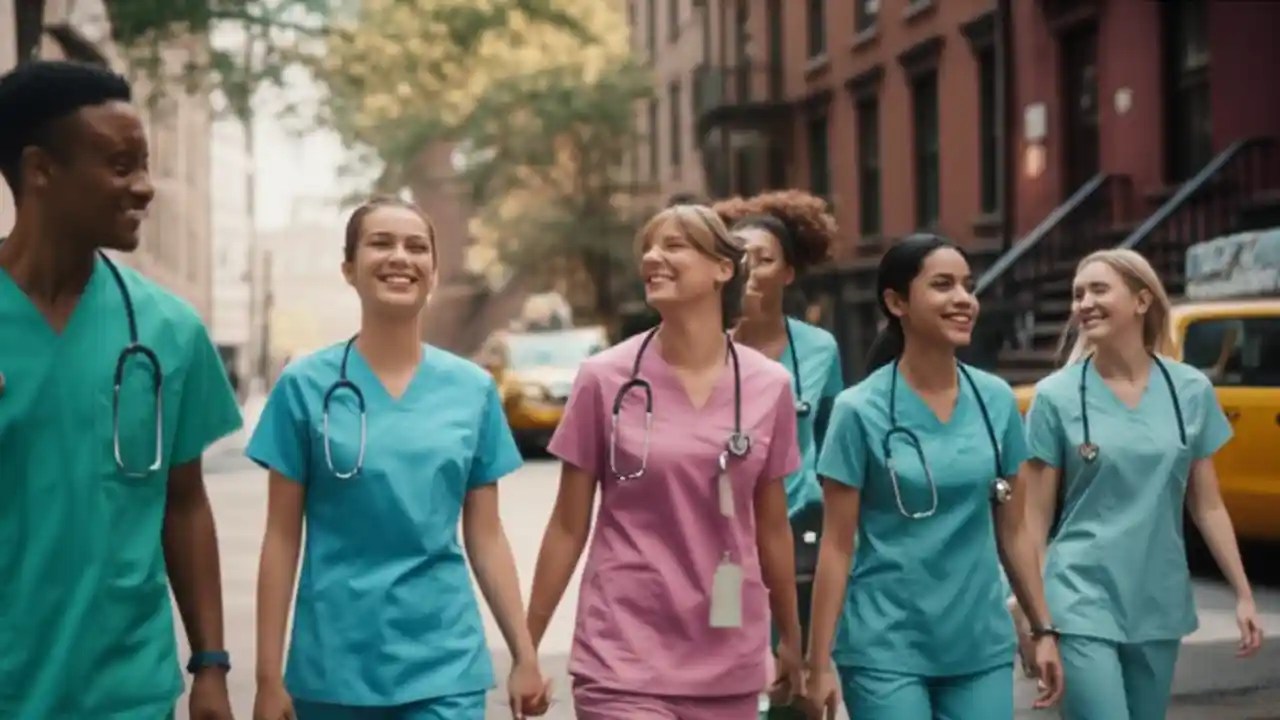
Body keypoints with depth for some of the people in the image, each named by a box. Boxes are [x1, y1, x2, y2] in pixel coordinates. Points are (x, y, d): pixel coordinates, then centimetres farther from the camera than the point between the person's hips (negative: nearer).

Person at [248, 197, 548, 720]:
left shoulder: (473, 389, 3)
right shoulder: (306, 385, -2)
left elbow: (485, 536, 6)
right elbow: (282, 538, -1)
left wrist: (525, 656, 4)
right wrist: (269, 676, -3)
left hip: (444, 666, 1)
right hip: (333, 663, -1)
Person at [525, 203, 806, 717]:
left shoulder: (769, 387, 0)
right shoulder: (605, 379, -5)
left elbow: (771, 526, 10)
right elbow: (568, 526, 0)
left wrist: (790, 639, 16)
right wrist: (528, 646, 0)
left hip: (729, 665, 3)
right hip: (623, 661, -3)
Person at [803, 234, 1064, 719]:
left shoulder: (997, 400, 3)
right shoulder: (861, 410, -9)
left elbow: (1013, 531, 10)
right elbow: (837, 546, -7)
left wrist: (1043, 628, 9)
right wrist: (819, 660, -9)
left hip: (982, 645, 4)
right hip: (886, 647, -4)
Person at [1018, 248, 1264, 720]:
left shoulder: (1191, 390, 2)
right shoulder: (1057, 396, -6)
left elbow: (1207, 506, 8)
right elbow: (1038, 515, -3)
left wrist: (1243, 594, 6)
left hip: (1160, 606, 3)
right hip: (1081, 603, -3)